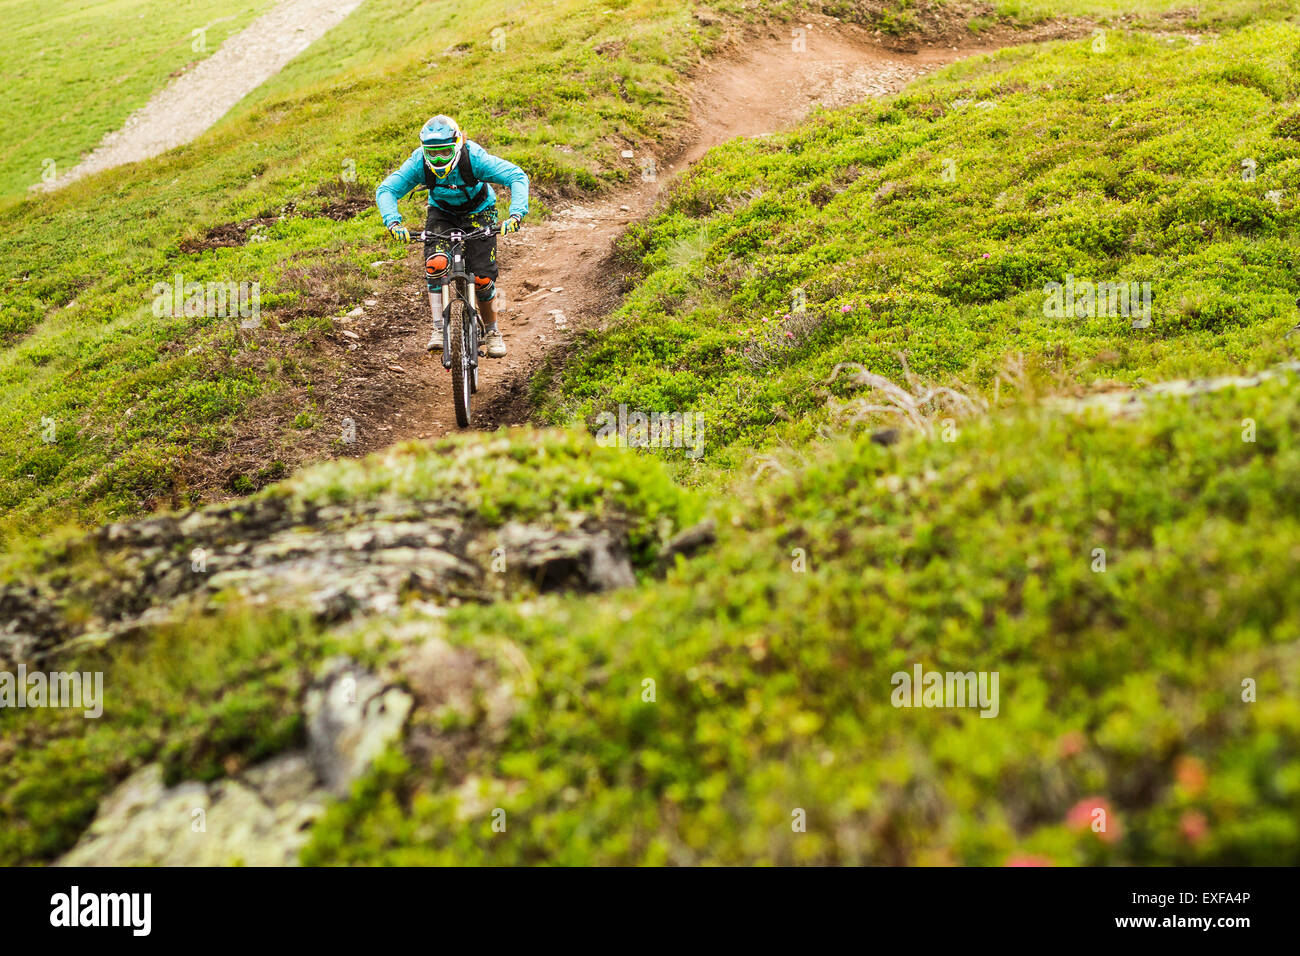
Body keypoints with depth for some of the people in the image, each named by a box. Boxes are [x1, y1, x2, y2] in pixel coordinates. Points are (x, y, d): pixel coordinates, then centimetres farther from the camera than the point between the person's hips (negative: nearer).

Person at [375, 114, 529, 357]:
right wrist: (393, 222, -42)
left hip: (478, 212, -1)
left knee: (482, 278, -10)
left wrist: (516, 214, -50)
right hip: (442, 213, 1)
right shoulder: (418, 163, -27)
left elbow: (517, 177, -35)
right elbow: (386, 190, -24)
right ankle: (439, 329, -19)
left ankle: (492, 331, 15)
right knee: (436, 264, -26)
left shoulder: (474, 157, -33)